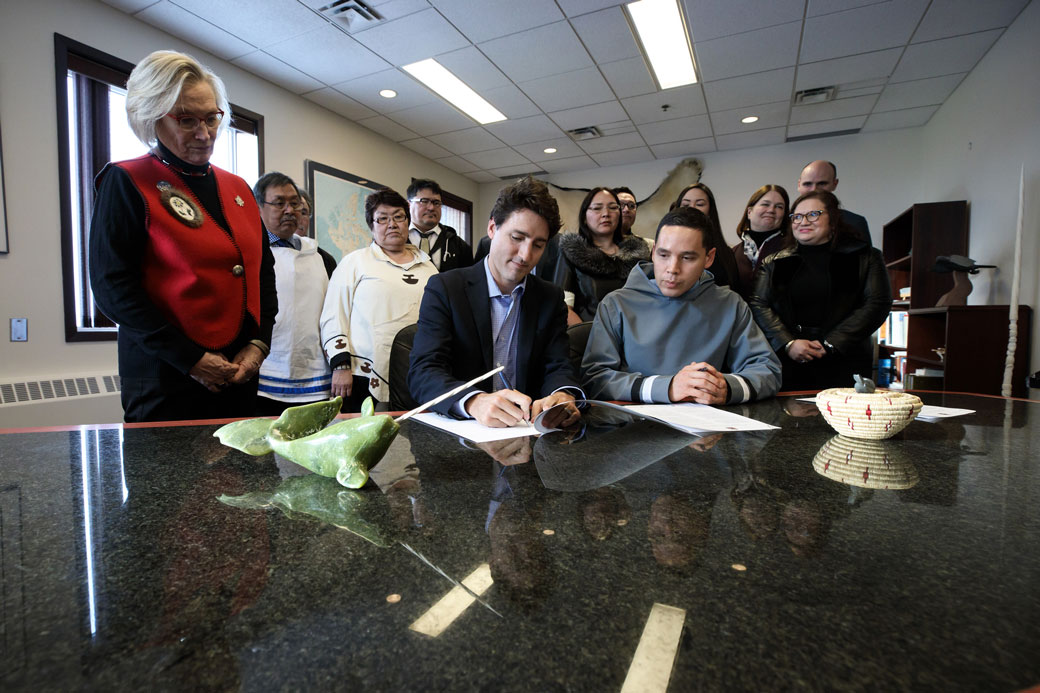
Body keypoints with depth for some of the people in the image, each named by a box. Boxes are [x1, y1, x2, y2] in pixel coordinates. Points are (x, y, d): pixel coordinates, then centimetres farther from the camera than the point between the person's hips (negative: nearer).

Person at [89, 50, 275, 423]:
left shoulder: (238, 189, 13)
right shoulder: (126, 182, -2)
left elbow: (264, 272, 12)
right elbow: (112, 287, -9)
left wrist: (259, 344, -1)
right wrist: (191, 359, -16)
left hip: (240, 375, 5)